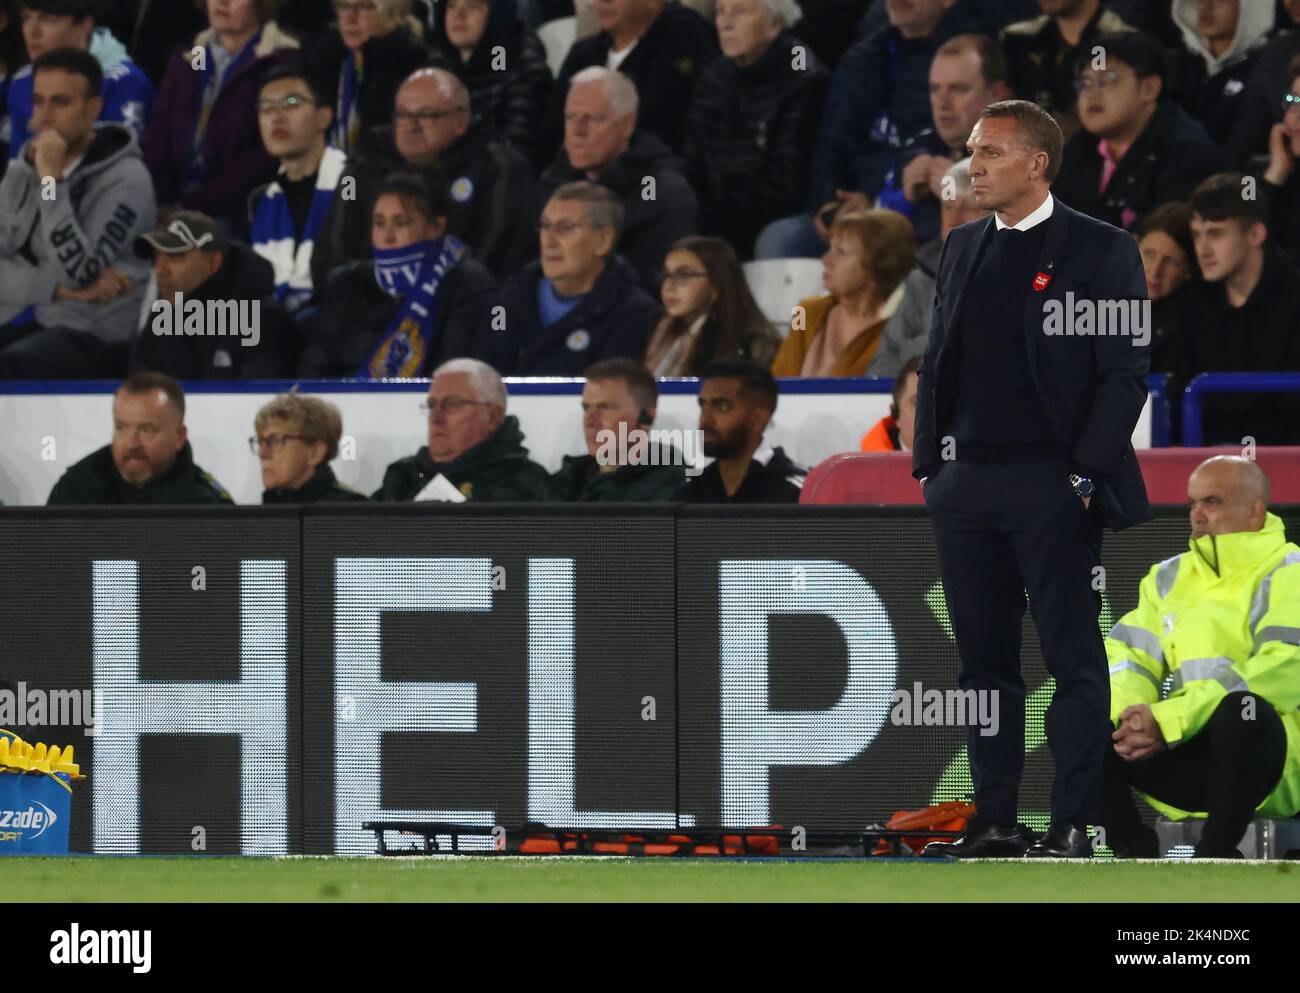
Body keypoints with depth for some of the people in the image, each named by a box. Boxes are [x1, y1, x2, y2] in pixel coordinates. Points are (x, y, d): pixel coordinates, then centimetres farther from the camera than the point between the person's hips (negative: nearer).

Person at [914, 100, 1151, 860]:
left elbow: (1125, 374, -7)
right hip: (967, 484, 6)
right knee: (985, 660, 9)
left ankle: (1073, 825, 0)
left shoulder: (1101, 251, -4)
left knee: (1073, 661, -2)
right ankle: (995, 820, 14)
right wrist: (929, 462, 9)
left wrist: (1086, 476, -12)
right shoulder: (963, 248, 14)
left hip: (1052, 488, -6)